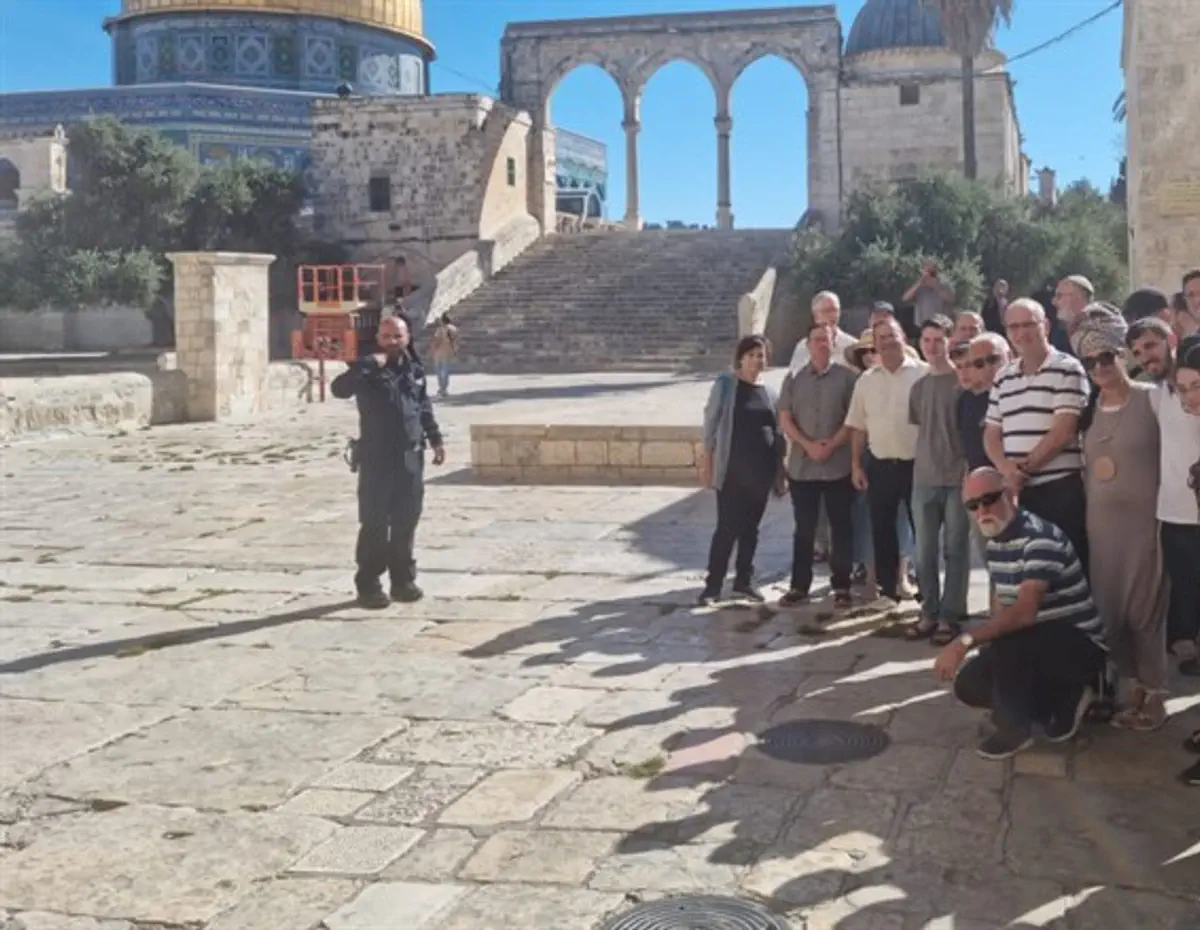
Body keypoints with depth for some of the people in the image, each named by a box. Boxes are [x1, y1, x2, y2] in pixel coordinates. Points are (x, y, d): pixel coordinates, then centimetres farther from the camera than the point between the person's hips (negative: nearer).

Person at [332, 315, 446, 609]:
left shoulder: (415, 370, 11)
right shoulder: (369, 371, -6)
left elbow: (424, 408, 21)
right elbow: (339, 388, -23)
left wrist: (435, 439, 18)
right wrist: (369, 364, -29)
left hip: (411, 458, 5)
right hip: (376, 458, -5)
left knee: (406, 522, 10)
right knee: (374, 524, -3)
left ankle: (404, 580, 21)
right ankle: (368, 585, 3)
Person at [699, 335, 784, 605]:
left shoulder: (769, 392, 10)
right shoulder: (725, 384, -2)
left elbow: (777, 432, 13)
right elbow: (711, 422, -3)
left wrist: (779, 470, 10)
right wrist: (707, 461, -8)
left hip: (761, 471, 4)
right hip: (732, 469, -4)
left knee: (751, 528, 10)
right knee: (728, 527, -6)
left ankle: (744, 581, 20)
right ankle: (713, 585, 1)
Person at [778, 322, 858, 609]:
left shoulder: (847, 377, 1)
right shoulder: (793, 379, 8)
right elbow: (785, 420, 3)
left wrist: (831, 445, -14)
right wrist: (808, 445, -11)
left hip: (838, 465, -2)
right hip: (801, 465, 2)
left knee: (841, 527, 4)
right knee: (804, 529, 7)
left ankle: (841, 586, 12)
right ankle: (799, 585, 14)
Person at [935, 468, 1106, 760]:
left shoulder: (1040, 538, -26)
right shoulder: (994, 544, 4)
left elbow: (1024, 612, -36)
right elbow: (1001, 605, 11)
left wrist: (965, 642, -40)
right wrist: (985, 642, -8)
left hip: (1080, 646, -9)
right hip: (1032, 646, 9)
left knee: (1007, 644, -34)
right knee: (969, 684, 0)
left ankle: (1014, 729, -11)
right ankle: (1064, 701, 12)